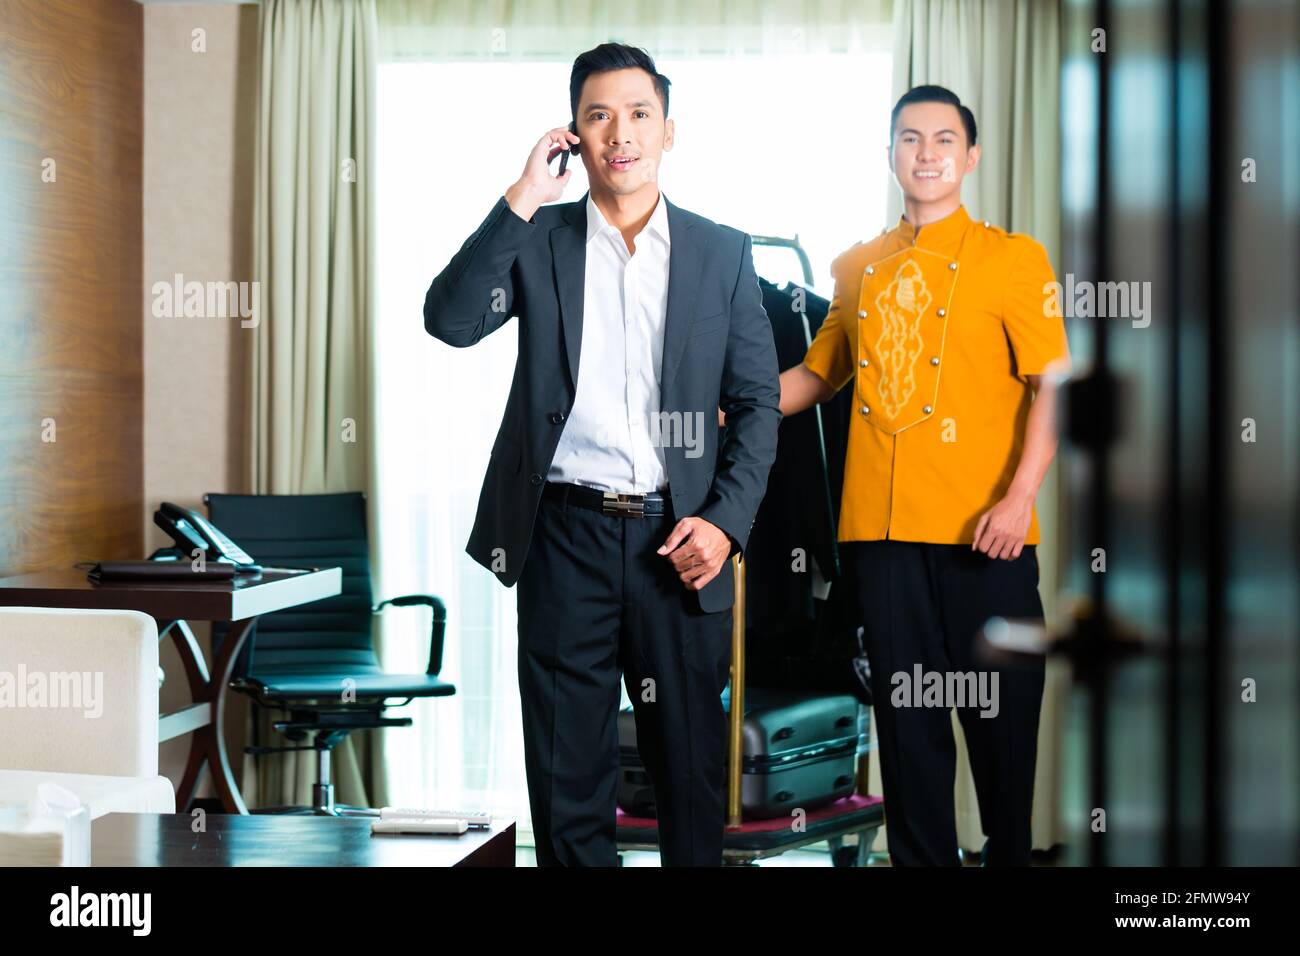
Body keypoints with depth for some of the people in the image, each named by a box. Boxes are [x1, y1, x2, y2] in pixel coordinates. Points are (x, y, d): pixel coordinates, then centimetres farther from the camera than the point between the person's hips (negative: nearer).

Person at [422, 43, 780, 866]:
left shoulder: (722, 253, 6)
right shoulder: (536, 241, 6)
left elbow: (759, 402, 7)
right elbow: (451, 320, -10)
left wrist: (726, 521, -6)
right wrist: (523, 200, -12)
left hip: (679, 537, 0)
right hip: (566, 531, 0)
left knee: (691, 763, 7)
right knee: (567, 764, 6)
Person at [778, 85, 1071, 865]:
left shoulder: (1010, 258, 1)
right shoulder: (859, 268, 13)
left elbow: (1052, 386, -6)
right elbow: (819, 375, 23)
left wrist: (1021, 496, -17)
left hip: (981, 530, -4)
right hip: (880, 524, 4)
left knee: (1000, 713, 2)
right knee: (907, 713, 9)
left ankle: (1010, 855, 17)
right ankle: (921, 858, 18)